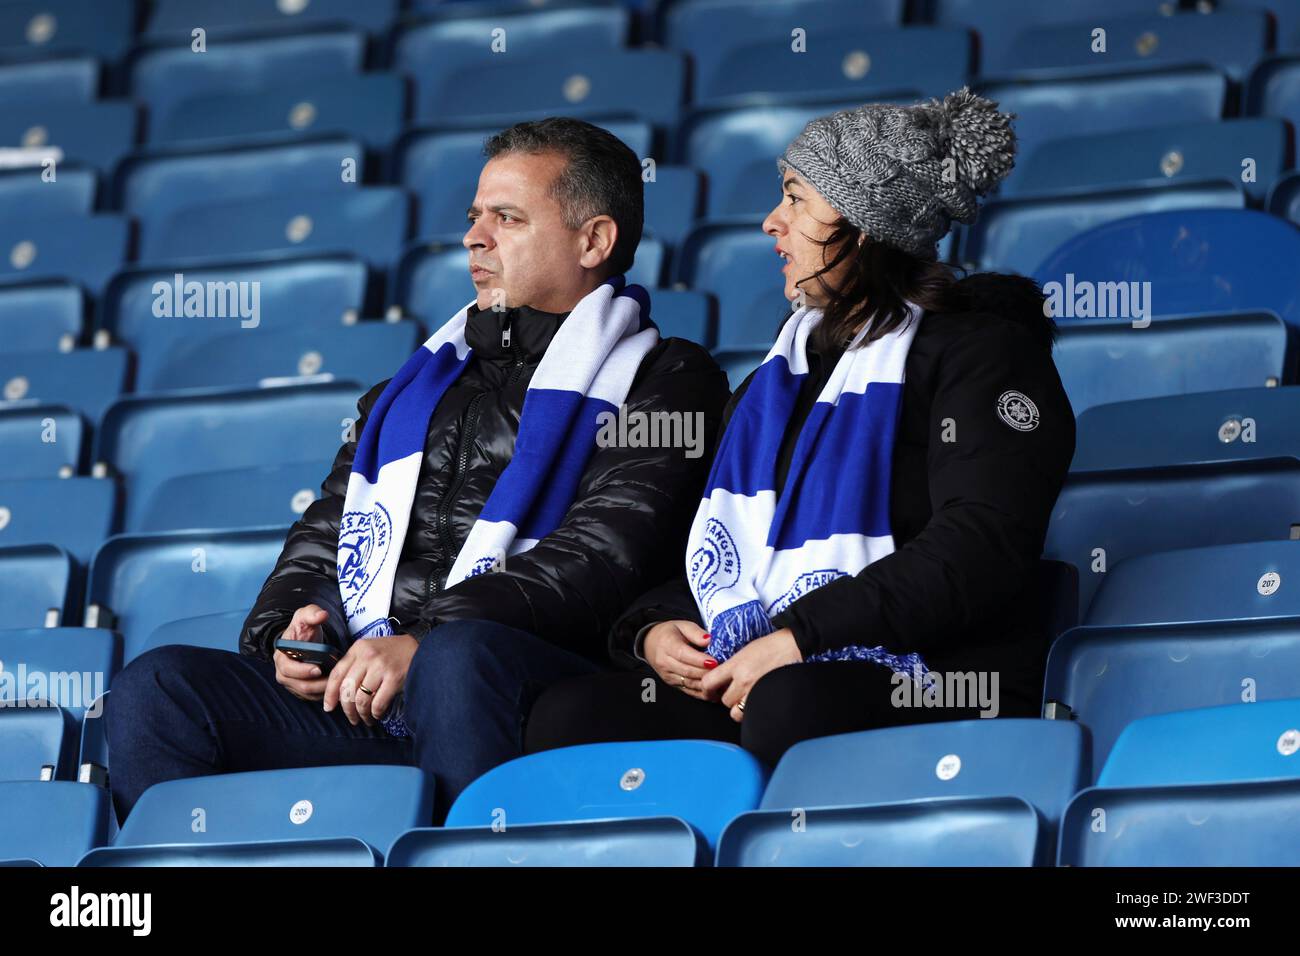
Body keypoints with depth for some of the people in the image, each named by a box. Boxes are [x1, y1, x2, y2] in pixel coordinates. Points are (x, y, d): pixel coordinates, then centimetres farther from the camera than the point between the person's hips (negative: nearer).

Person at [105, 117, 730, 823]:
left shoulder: (662, 382, 9)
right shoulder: (424, 382, 31)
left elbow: (600, 559, -7)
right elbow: (326, 531, 30)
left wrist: (424, 644, -19)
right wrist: (290, 625, 5)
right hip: (356, 700, 6)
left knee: (458, 659, -41)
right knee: (155, 687, -17)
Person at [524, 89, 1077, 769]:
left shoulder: (981, 352, 3)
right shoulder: (775, 380, 27)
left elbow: (979, 548, -13)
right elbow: (714, 548, 29)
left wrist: (800, 636, -19)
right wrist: (653, 630, 5)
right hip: (741, 685, 7)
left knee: (793, 707, -41)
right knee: (569, 714, -21)